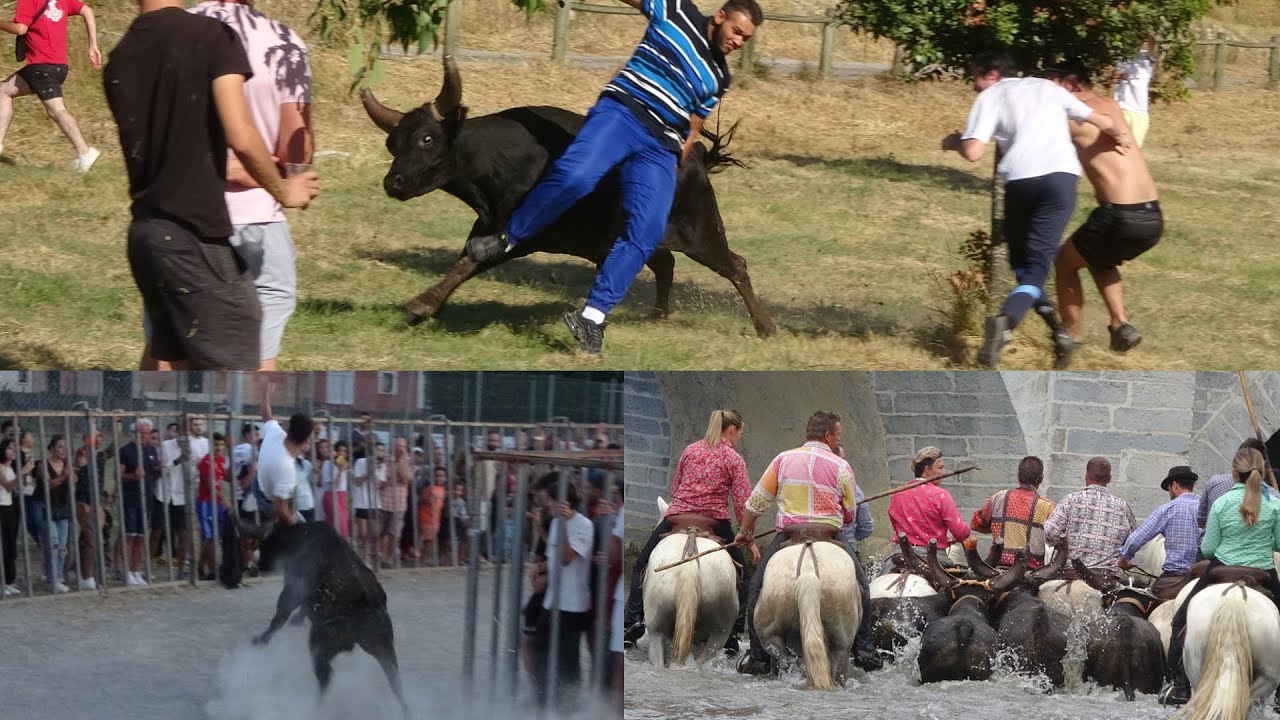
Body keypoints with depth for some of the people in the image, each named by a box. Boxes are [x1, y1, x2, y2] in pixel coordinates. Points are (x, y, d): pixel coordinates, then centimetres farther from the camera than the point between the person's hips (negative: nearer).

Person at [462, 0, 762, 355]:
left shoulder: (718, 77, 24)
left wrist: (679, 161, 18)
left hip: (660, 149, 5)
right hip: (620, 112, -5)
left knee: (646, 232, -16)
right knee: (574, 176, -32)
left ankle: (594, 315, -14)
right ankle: (507, 239, -14)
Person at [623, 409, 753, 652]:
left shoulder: (690, 450, 10)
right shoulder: (734, 459, 0)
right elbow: (742, 504, -4)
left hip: (676, 517, 2)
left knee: (641, 568, 15)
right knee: (739, 571, 17)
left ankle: (634, 620, -3)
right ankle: (733, 632, 9)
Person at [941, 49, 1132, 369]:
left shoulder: (991, 96, 14)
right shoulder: (1047, 87, 26)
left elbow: (973, 152, 1)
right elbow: (1102, 121, 31)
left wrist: (954, 142, 23)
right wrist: (1120, 134, 53)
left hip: (1021, 178, -2)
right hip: (1062, 176, 2)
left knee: (1022, 263, 20)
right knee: (1036, 267, -3)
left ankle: (1055, 328, 2)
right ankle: (1005, 322, -31)